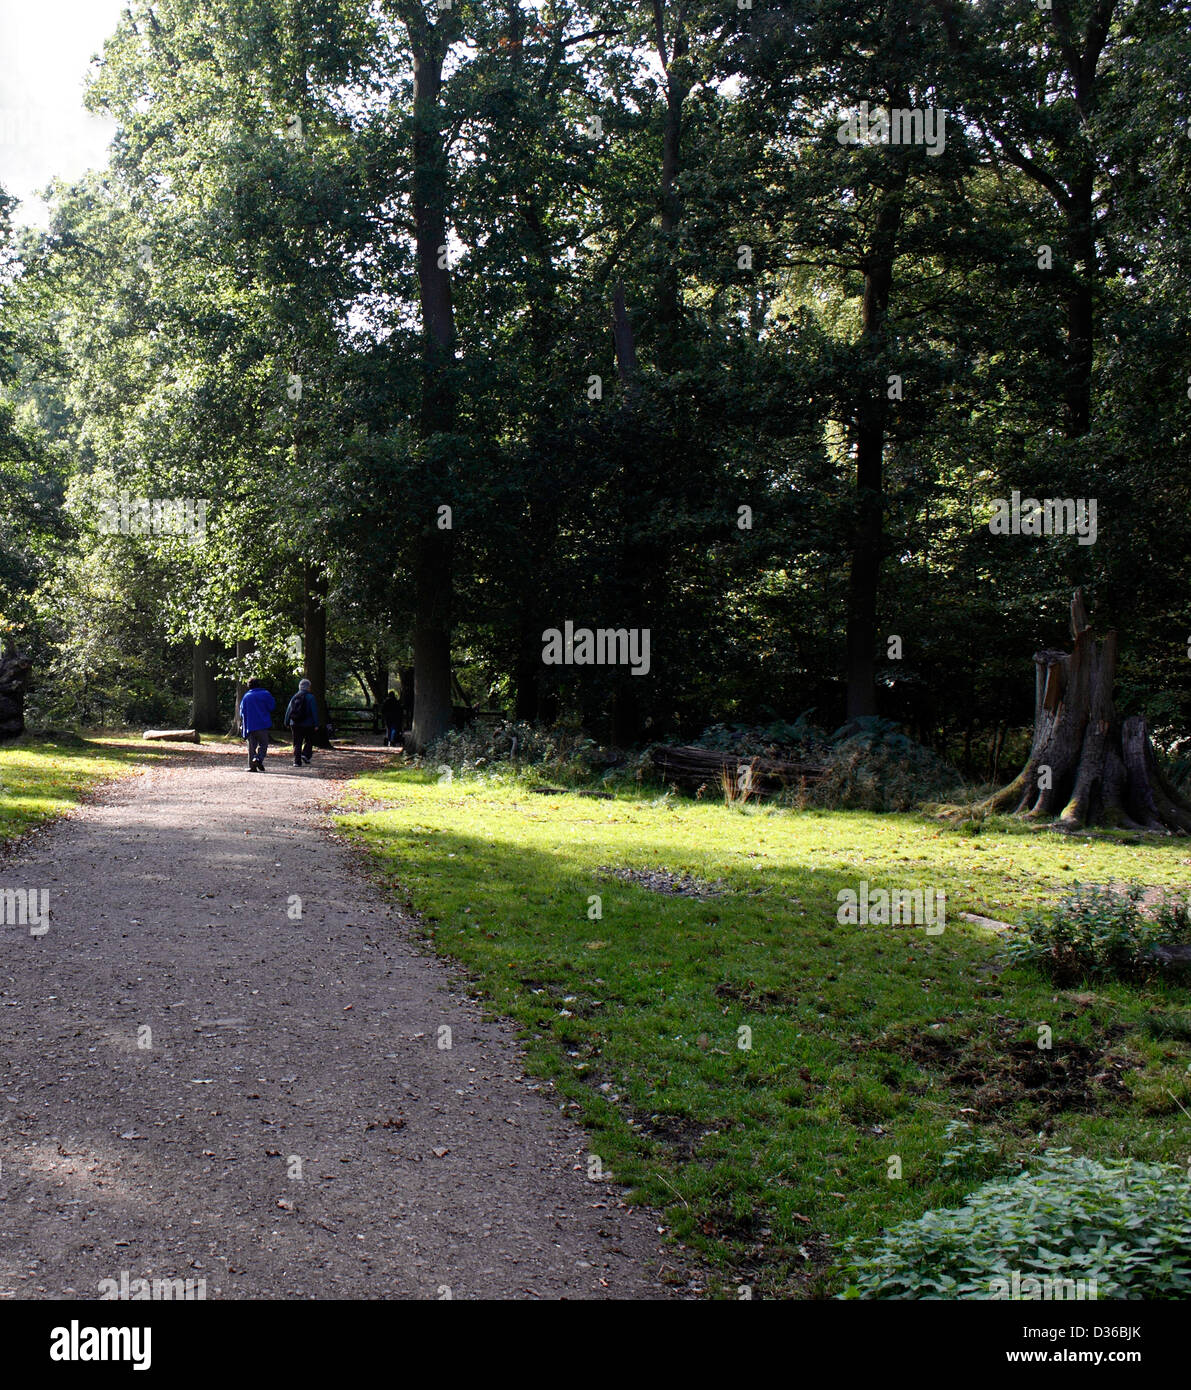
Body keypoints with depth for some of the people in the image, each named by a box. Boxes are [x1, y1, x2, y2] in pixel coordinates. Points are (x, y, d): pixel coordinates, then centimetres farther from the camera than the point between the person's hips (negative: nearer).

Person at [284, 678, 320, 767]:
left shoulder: (294, 697, 8)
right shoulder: (310, 697, -6)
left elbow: (288, 711, 10)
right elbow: (314, 712, -10)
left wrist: (287, 723, 17)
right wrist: (316, 724, -7)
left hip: (295, 725, 4)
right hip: (307, 725, -4)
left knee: (297, 743, 7)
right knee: (309, 741, 14)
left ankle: (297, 761, 1)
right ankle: (305, 754, -7)